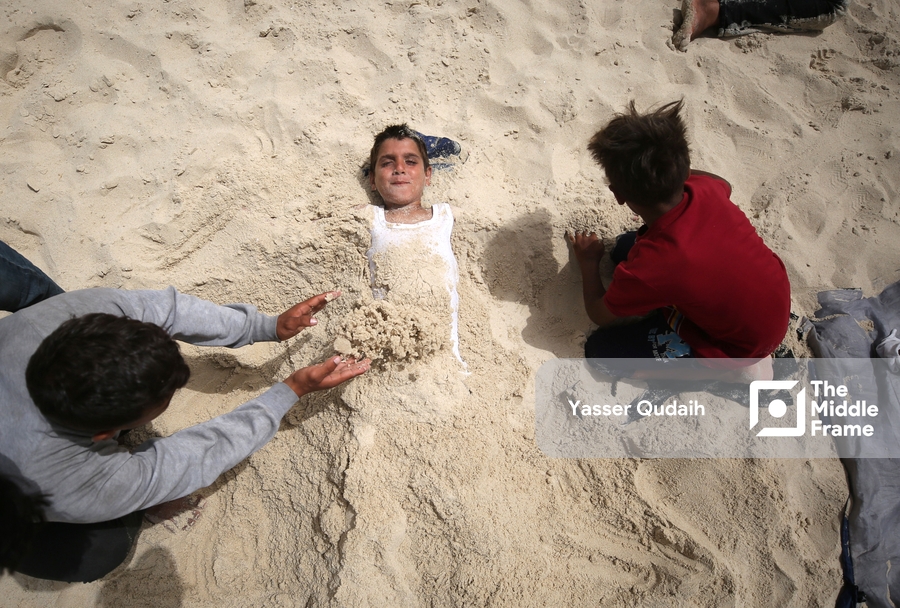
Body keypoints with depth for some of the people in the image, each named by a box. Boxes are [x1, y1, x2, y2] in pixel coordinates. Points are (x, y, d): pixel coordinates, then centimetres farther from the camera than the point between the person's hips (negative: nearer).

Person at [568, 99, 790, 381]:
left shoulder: (646, 268, -36)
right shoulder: (704, 189, -20)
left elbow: (599, 315, -11)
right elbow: (724, 183, 11)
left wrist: (589, 262, 5)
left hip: (742, 346, -6)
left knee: (600, 350, -2)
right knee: (627, 249, 9)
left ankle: (735, 367, 4)